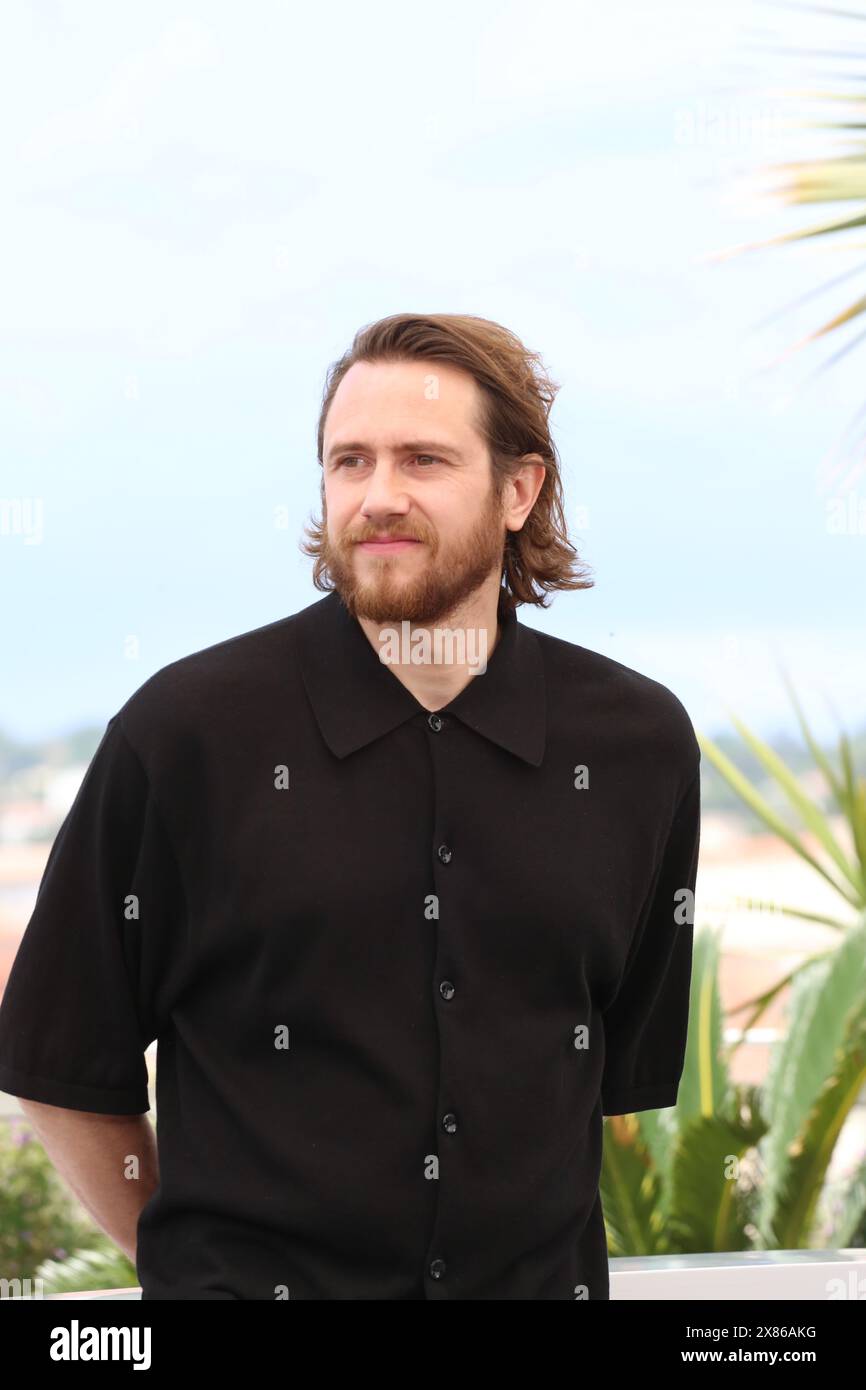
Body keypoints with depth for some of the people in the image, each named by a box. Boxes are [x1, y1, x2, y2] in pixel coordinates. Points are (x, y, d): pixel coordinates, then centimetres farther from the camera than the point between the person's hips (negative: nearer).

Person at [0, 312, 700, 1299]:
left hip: (545, 1275, 2)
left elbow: (627, 1070, 10)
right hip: (245, 1281, -2)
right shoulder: (181, 732, -10)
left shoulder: (640, 744, -2)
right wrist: (195, 1261, 3)